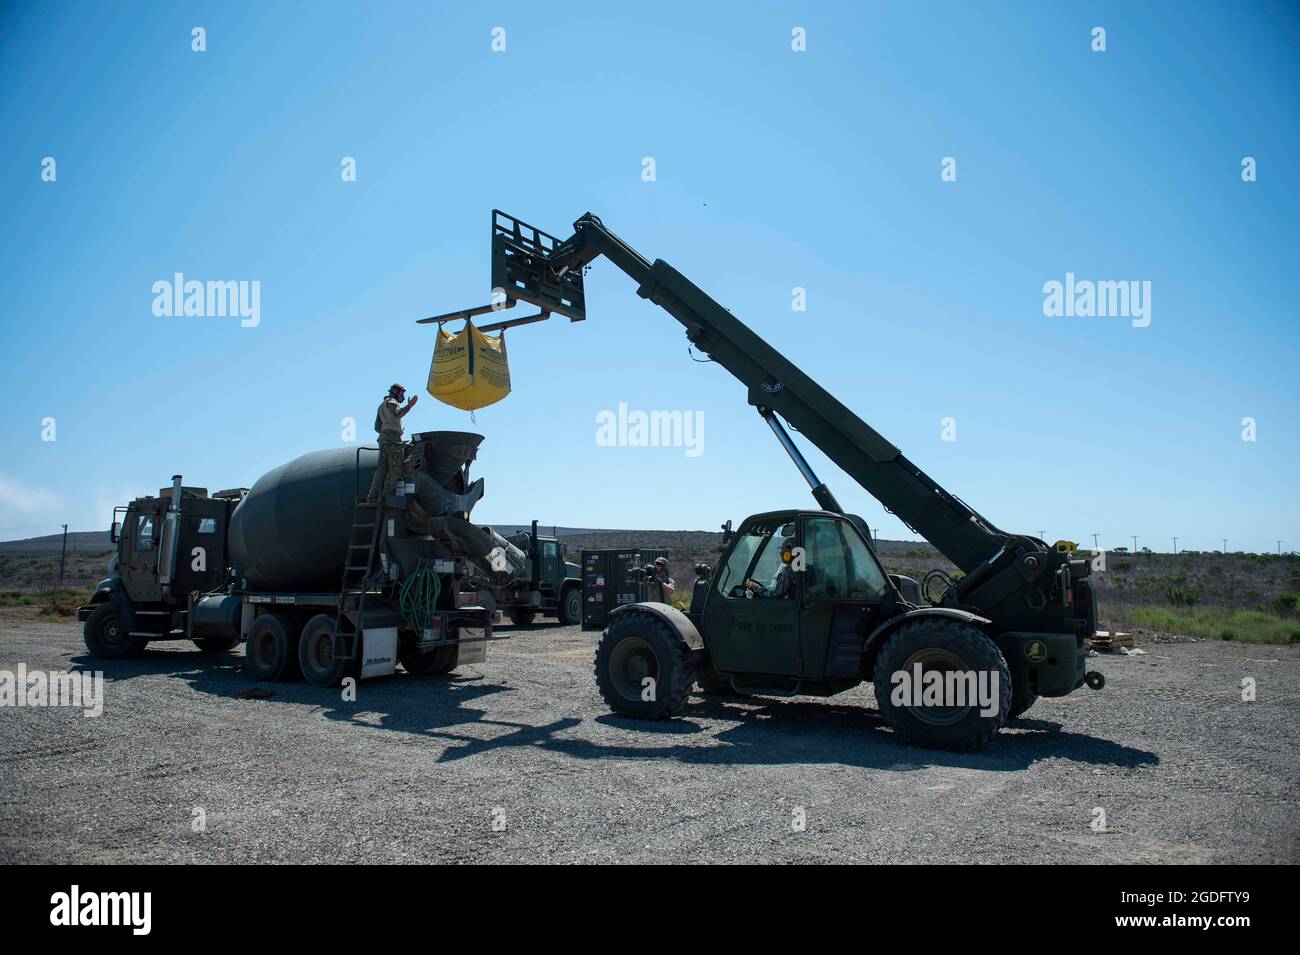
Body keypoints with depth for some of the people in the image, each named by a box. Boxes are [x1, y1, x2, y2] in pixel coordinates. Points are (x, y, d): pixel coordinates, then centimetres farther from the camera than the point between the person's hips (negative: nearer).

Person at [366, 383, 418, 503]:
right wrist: (409, 405, -26)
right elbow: (397, 413, -22)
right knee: (396, 467, -12)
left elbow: (377, 427, 28)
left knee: (382, 467, 3)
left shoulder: (381, 406, 29)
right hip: (393, 438, -9)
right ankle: (387, 496, -21)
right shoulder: (391, 402, 0)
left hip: (383, 438, 9)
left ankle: (373, 496, -5)